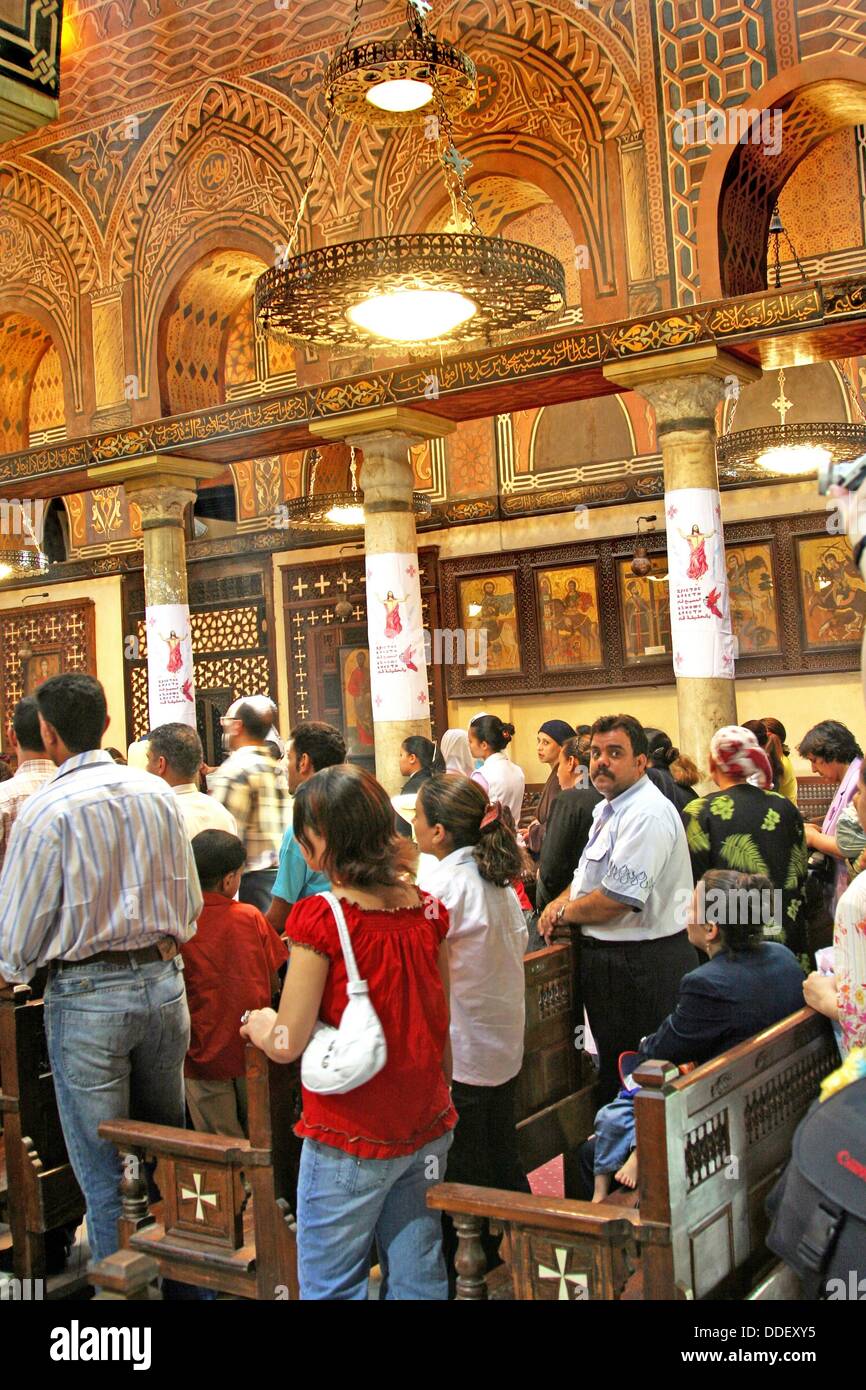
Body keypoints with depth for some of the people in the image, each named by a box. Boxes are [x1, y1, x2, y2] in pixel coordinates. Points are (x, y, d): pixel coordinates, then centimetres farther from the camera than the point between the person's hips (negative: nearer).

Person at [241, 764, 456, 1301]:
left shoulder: (320, 919, -18)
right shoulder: (427, 910, -1)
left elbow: (288, 1045, -15)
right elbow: (441, 1027, 8)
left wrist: (260, 1025, 7)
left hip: (349, 1140, -5)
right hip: (425, 1128, 6)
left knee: (332, 1283, 11)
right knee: (419, 1278, 16)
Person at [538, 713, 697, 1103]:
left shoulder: (648, 814, -20)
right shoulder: (607, 809, 12)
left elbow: (617, 899, -25)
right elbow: (588, 875, 23)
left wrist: (563, 913, -9)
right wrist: (561, 904, 3)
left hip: (642, 965, -10)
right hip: (608, 956, 10)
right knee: (611, 1068, 21)